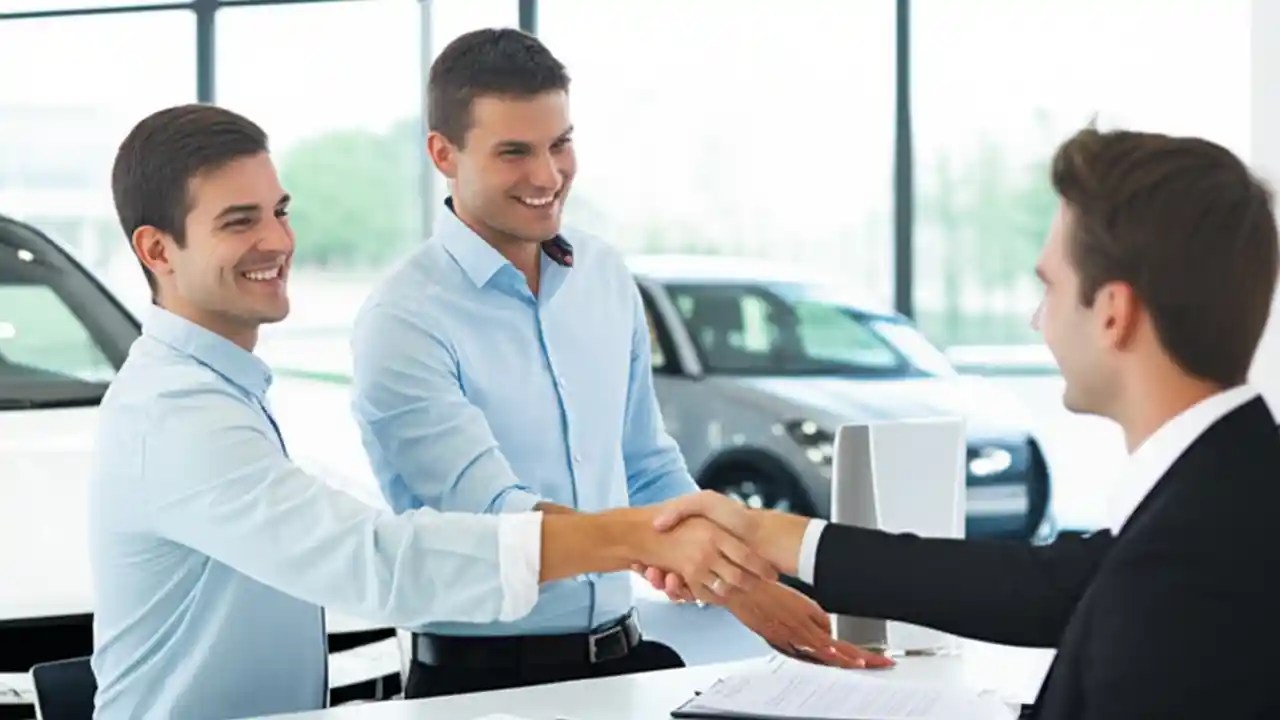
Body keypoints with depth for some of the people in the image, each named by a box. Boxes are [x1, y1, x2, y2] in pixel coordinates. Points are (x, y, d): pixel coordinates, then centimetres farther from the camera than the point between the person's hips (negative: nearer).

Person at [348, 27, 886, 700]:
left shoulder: (605, 276, 10)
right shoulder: (405, 322, -11)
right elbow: (490, 509, -22)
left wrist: (754, 586, 7)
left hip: (621, 659, 5)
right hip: (482, 677, -5)